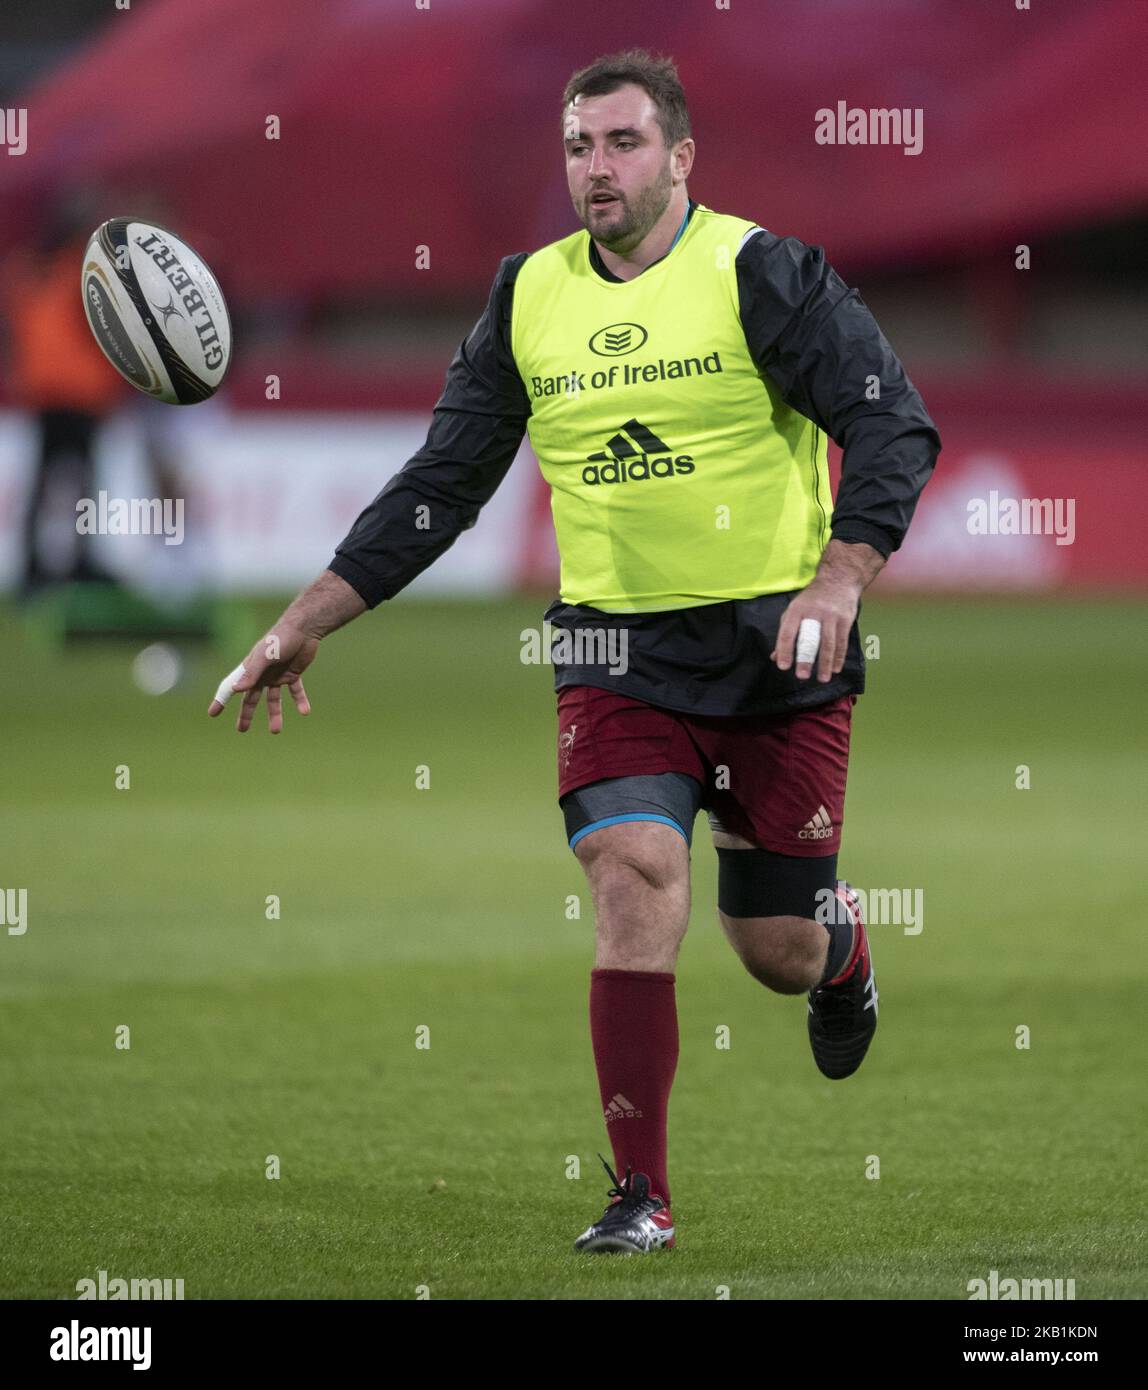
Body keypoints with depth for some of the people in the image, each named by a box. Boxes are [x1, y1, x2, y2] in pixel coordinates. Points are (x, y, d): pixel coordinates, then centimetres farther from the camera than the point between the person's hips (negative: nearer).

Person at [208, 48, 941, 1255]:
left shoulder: (761, 274, -9)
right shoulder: (529, 298, 4)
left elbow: (894, 428, -14)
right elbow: (438, 488, 11)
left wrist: (840, 576, -30)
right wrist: (305, 625, 7)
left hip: (780, 650, -2)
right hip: (615, 649, 2)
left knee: (777, 952, 4)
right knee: (633, 873, -20)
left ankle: (844, 956, 44)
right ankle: (639, 1196, -14)